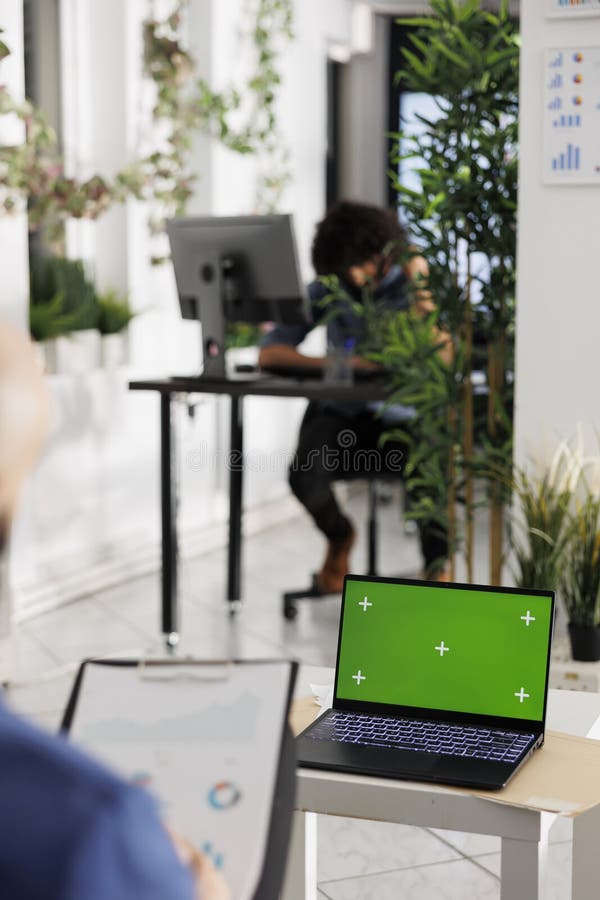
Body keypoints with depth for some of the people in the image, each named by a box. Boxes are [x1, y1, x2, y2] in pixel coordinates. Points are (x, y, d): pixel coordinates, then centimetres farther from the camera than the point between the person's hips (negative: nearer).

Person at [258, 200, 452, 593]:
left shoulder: (413, 286, -3)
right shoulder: (326, 291, 3)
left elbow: (441, 358, -17)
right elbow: (268, 354, -5)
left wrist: (420, 291, -23)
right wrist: (334, 363, -20)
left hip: (400, 416, -2)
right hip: (339, 413, 2)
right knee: (305, 478, -30)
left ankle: (437, 564, -9)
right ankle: (339, 536, 8)